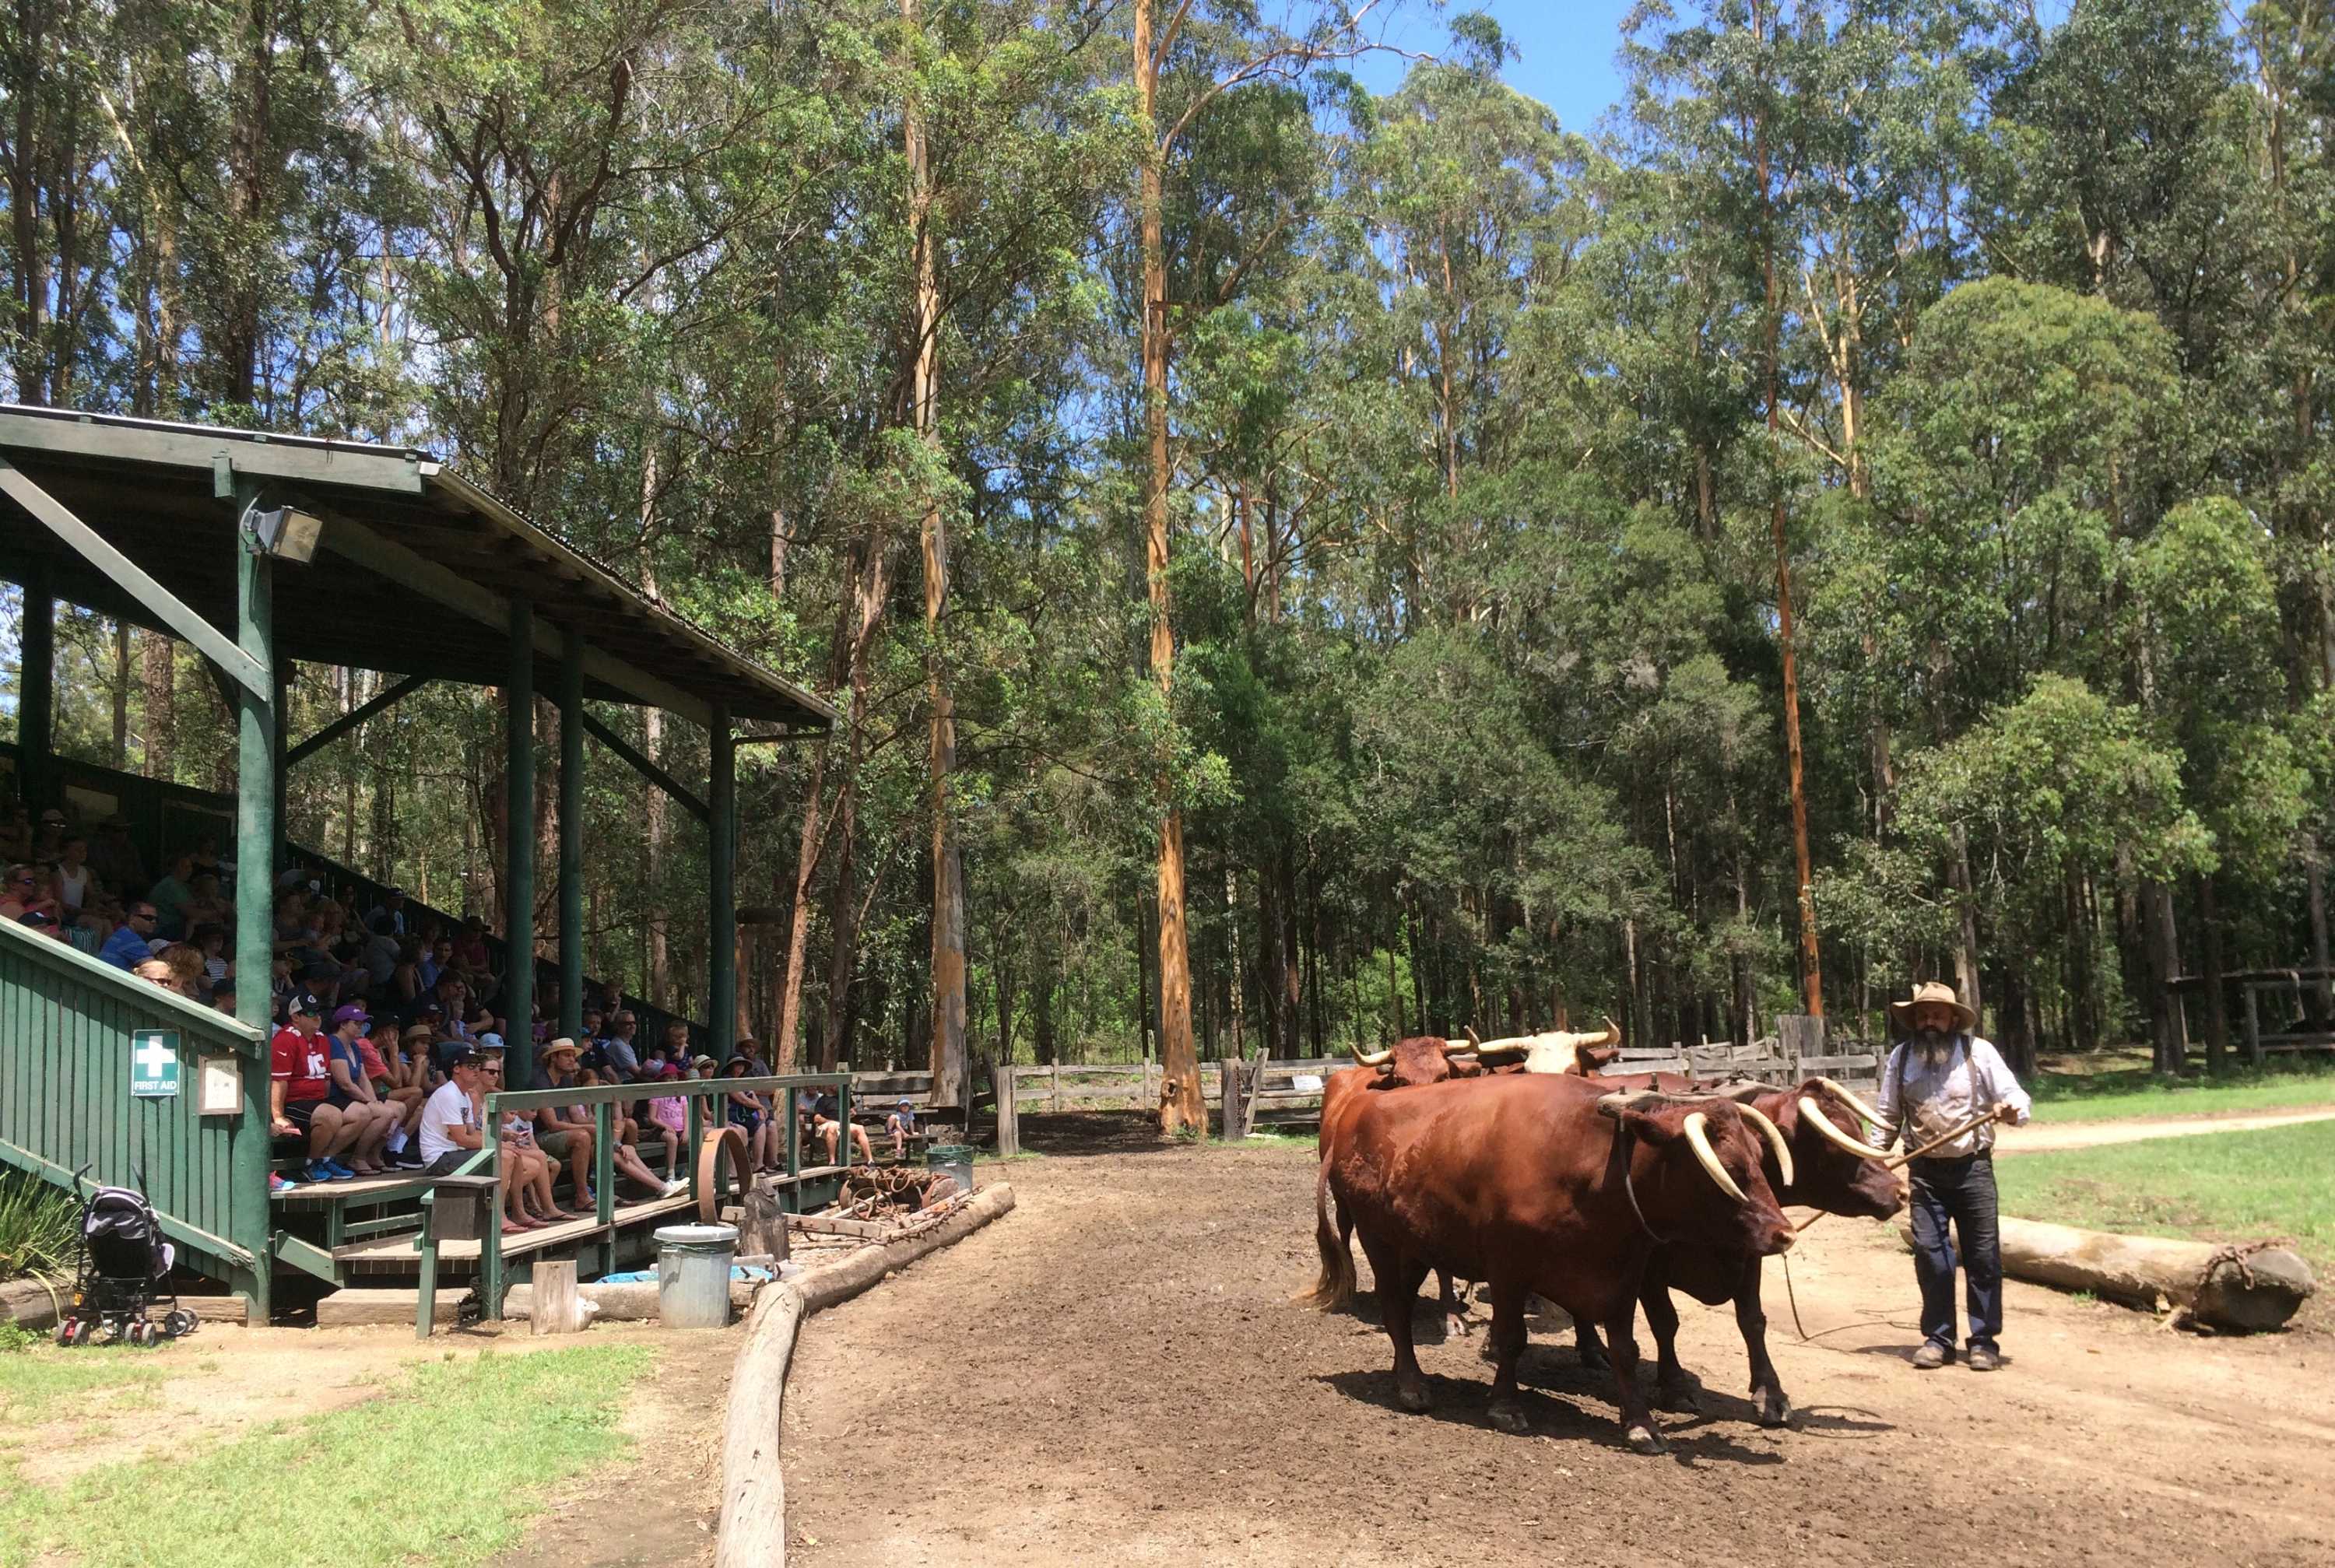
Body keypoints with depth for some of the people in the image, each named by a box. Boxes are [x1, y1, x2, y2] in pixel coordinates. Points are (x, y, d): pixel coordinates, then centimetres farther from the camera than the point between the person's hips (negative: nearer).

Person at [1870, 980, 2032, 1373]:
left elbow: (2016, 1096, -7)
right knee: (1929, 1252, -1)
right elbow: (1888, 1116, 11)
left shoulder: (1979, 1052, -4)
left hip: (1972, 1167, -2)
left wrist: (2012, 1110, -30)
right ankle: (1937, 1338, 11)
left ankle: (1984, 1340, 14)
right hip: (1925, 1171, 2)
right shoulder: (1901, 1057, 3)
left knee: (1983, 1255, 3)